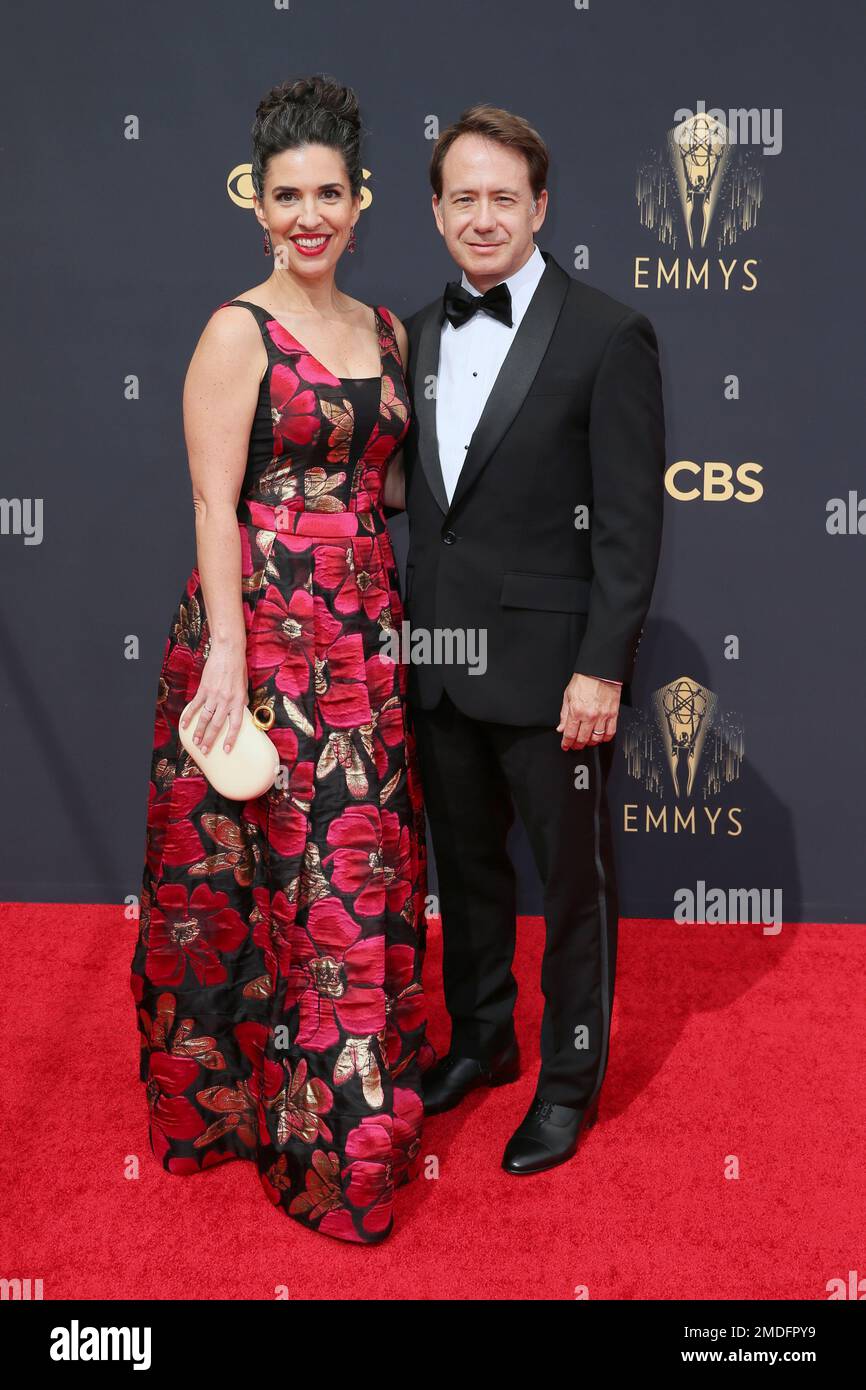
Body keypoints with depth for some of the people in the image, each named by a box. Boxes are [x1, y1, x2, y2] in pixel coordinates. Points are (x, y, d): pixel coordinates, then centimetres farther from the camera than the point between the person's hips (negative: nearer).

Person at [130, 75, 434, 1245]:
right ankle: (267, 1109, 21)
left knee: (365, 868, 12)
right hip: (263, 628, -6)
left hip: (366, 632, 6)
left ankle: (357, 1094, 31)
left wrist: (396, 617, 9)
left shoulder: (386, 330, 13)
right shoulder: (239, 331, -5)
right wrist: (227, 652, -18)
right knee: (273, 869, 2)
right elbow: (215, 500, -11)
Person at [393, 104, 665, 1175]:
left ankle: (571, 1077, 29)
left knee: (572, 877, 9)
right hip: (441, 661, 6)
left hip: (548, 668, -5)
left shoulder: (607, 335, -8)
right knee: (465, 863, 19)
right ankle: (480, 1040, 40)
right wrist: (410, 637, 9)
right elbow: (416, 494, 13)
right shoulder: (420, 334, 10)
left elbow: (631, 517, -11)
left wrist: (602, 667, -16)